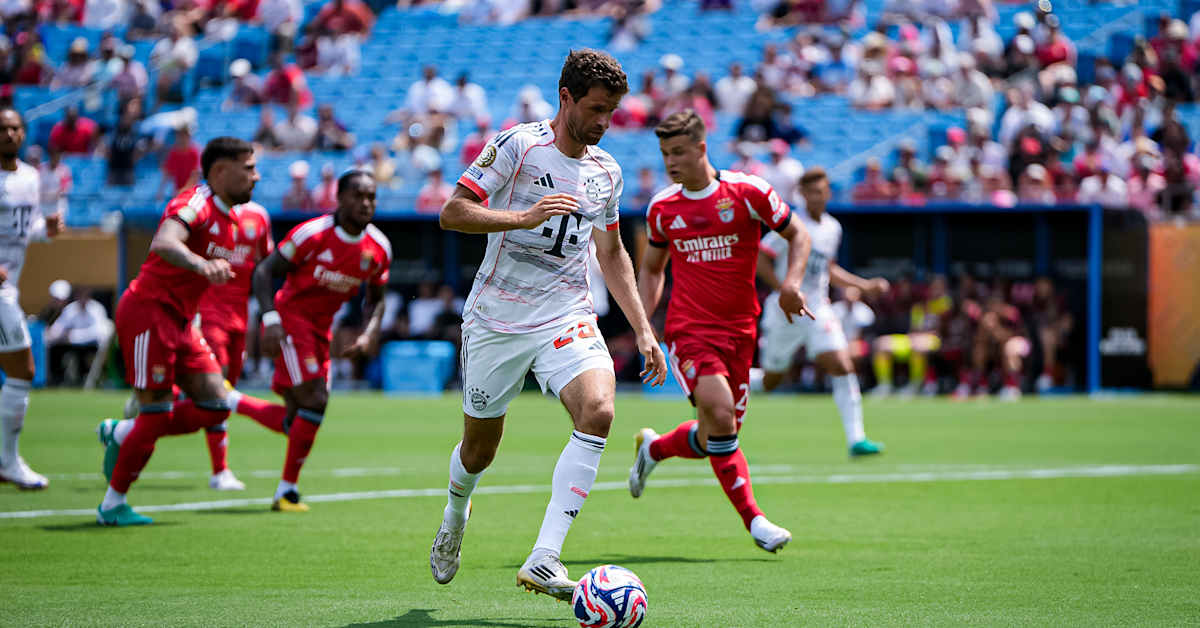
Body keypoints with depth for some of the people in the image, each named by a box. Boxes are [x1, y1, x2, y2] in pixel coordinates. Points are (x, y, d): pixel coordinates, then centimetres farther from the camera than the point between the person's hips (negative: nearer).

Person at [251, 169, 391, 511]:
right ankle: (287, 490, -7)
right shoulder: (313, 233, -19)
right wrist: (270, 319, -26)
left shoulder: (379, 248, -2)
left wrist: (369, 335, -6)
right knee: (314, 401, -17)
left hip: (321, 327, 7)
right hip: (290, 317, -7)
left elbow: (376, 299, 12)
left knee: (296, 421, 5)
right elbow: (264, 271, -14)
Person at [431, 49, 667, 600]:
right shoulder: (517, 145, -8)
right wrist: (524, 217, -27)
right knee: (480, 447, 7)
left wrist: (643, 330, 14)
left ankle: (543, 560, -27)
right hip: (496, 320, -3)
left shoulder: (606, 171, 9)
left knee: (598, 412, -25)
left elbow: (611, 254, 21)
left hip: (567, 318, 3)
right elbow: (452, 213, -13)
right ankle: (455, 514, 45)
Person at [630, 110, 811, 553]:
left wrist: (791, 283, -10)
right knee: (719, 414, -24)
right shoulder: (661, 208, 3)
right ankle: (752, 517, -14)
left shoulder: (747, 192, -4)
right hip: (689, 330, -1)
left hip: (739, 330, 1)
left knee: (717, 440, 6)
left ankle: (654, 448, 37)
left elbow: (797, 234, 7)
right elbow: (652, 268, 18)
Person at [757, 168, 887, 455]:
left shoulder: (833, 228, 10)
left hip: (818, 309, 4)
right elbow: (759, 262, -14)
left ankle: (856, 439, -16)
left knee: (842, 367, -15)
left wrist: (864, 285, 18)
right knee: (769, 382, 6)